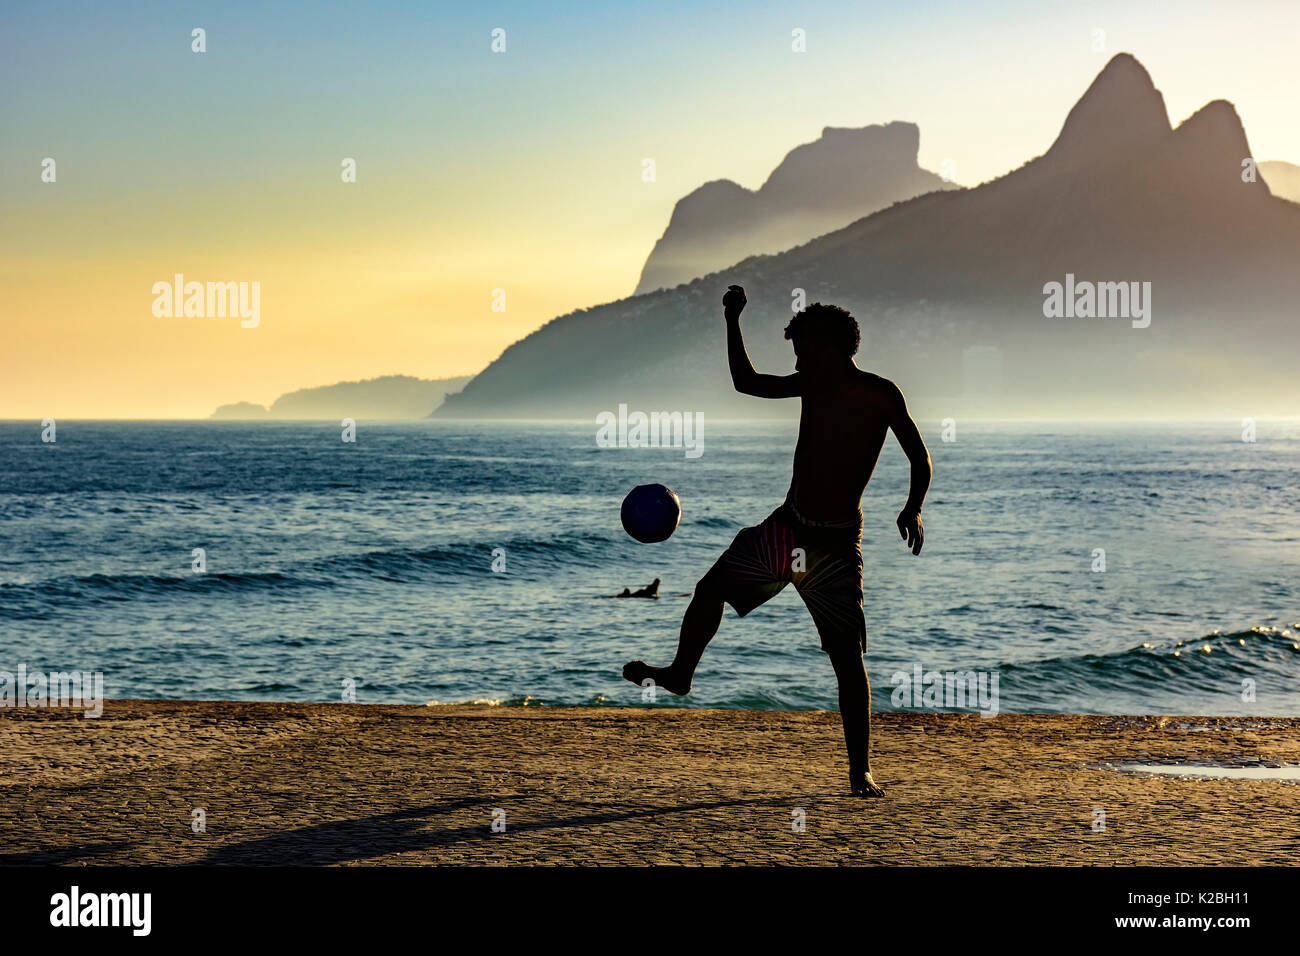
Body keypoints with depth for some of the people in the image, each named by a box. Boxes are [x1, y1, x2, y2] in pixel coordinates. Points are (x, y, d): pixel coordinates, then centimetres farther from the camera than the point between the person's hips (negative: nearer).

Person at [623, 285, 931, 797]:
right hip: (784, 529, 6)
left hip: (835, 545, -6)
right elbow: (747, 382, 18)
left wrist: (912, 509, -17)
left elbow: (920, 460, -9)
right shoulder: (811, 385, 6)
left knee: (848, 658, -5)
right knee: (712, 587, 13)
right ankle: (679, 673, 34)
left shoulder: (879, 394, -11)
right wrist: (733, 322, 12)